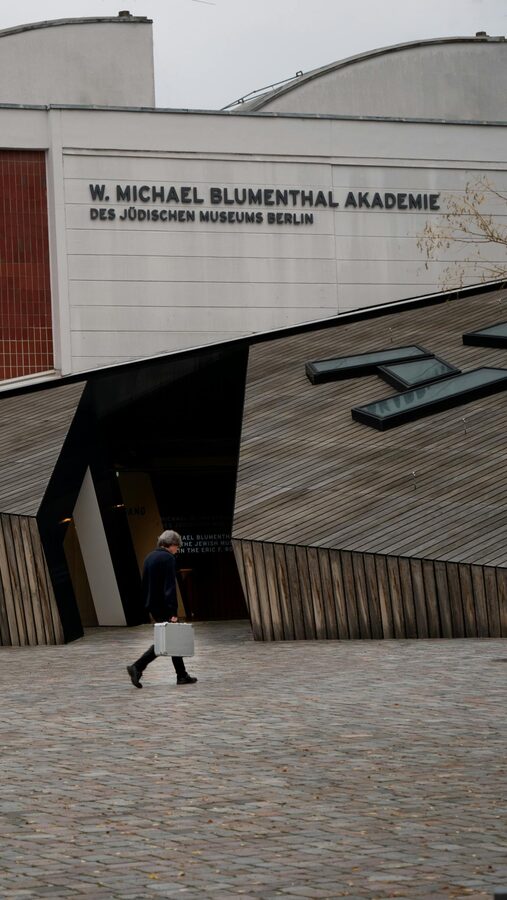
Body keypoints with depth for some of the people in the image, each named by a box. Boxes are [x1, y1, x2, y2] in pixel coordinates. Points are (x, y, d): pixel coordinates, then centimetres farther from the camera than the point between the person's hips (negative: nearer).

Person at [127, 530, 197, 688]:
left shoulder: (150, 557, 13)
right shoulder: (168, 559, -13)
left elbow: (145, 584, 17)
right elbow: (170, 586, -19)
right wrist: (173, 612, -20)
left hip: (153, 606, 9)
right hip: (163, 606, -9)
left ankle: (182, 675, 16)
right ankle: (137, 667, -13)